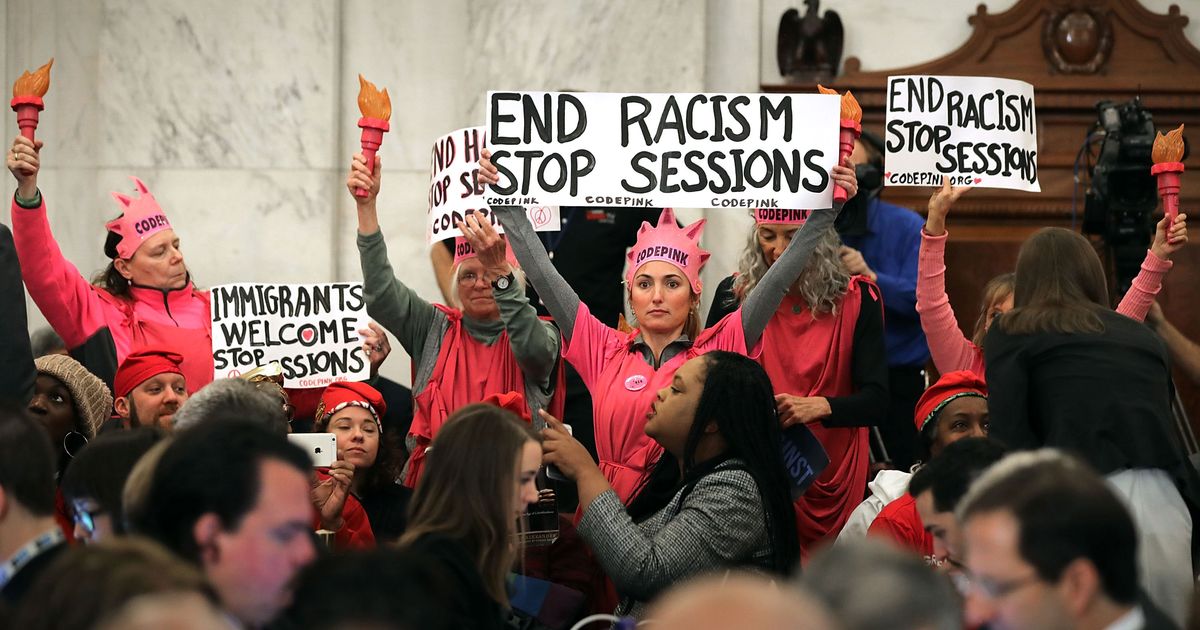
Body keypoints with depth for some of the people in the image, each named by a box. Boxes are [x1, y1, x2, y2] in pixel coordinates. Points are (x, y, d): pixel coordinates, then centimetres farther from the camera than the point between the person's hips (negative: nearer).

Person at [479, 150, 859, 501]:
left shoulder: (715, 352, 6)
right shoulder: (605, 352, 10)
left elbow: (777, 281, 2)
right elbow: (543, 275, 10)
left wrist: (826, 209, -3)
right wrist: (507, 204, 7)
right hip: (612, 509, 1)